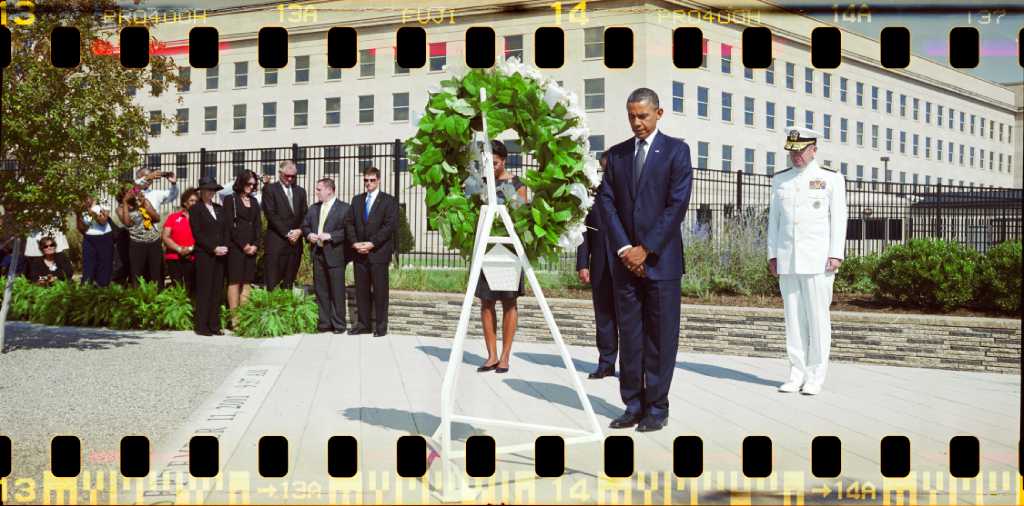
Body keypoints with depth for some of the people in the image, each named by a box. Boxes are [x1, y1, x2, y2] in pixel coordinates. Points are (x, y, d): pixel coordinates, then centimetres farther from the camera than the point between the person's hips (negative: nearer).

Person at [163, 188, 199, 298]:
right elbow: (165, 237, 3)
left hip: (192, 259, 0)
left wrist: (191, 249, -13)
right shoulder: (173, 217, 10)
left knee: (191, 289, -2)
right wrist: (179, 249, -9)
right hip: (174, 259, 0)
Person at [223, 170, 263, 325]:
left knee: (247, 283, 1)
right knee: (235, 282, -6)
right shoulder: (230, 199, 0)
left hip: (251, 247, 5)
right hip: (236, 247, -5)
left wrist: (256, 245, -1)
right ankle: (234, 319, -7)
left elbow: (258, 225, 13)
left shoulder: (254, 201, 17)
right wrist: (243, 245, -10)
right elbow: (229, 225, -7)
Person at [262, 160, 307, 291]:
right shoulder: (269, 189, 3)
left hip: (295, 243, 5)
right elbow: (271, 215, -6)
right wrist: (287, 233, -11)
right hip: (276, 243, -4)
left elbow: (305, 215, 14)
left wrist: (299, 231, -5)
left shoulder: (300, 191, 19)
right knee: (273, 285, -8)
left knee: (288, 284, 3)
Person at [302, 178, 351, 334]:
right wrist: (308, 234, -1)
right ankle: (324, 322, 15)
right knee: (320, 290, 8)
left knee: (337, 291, -1)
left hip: (334, 255, -6)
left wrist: (330, 236, -18)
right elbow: (305, 225, 20)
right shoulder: (314, 208, 16)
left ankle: (338, 324, 6)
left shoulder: (344, 208, -4)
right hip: (317, 254, 6)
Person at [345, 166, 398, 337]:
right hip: (359, 253, 5)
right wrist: (355, 243, -5)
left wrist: (371, 243, -14)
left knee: (380, 290, -3)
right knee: (361, 290, 6)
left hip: (378, 252, -5)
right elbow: (349, 223, 12)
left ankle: (381, 326, 3)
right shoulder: (357, 200, 16)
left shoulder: (389, 201, 1)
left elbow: (389, 226, -9)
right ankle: (363, 324, 12)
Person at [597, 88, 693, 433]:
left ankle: (657, 408, 6)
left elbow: (677, 204, -7)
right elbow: (606, 203, 6)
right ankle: (633, 406, 12)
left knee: (661, 336, 0)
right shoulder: (616, 154, 12)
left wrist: (646, 249, -11)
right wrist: (624, 248, -7)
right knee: (629, 335, 5)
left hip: (661, 258, -4)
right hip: (625, 259, 4)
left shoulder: (676, 150, 1)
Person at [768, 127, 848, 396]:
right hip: (787, 260, 3)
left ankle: (816, 376, 2)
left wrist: (836, 255, -9)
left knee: (818, 317, -3)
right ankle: (797, 373, 9)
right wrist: (772, 255, 8)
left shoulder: (831, 179, 4)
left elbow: (839, 219, 0)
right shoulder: (780, 180, 14)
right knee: (793, 316, 4)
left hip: (817, 260, -3)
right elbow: (774, 219, 15)